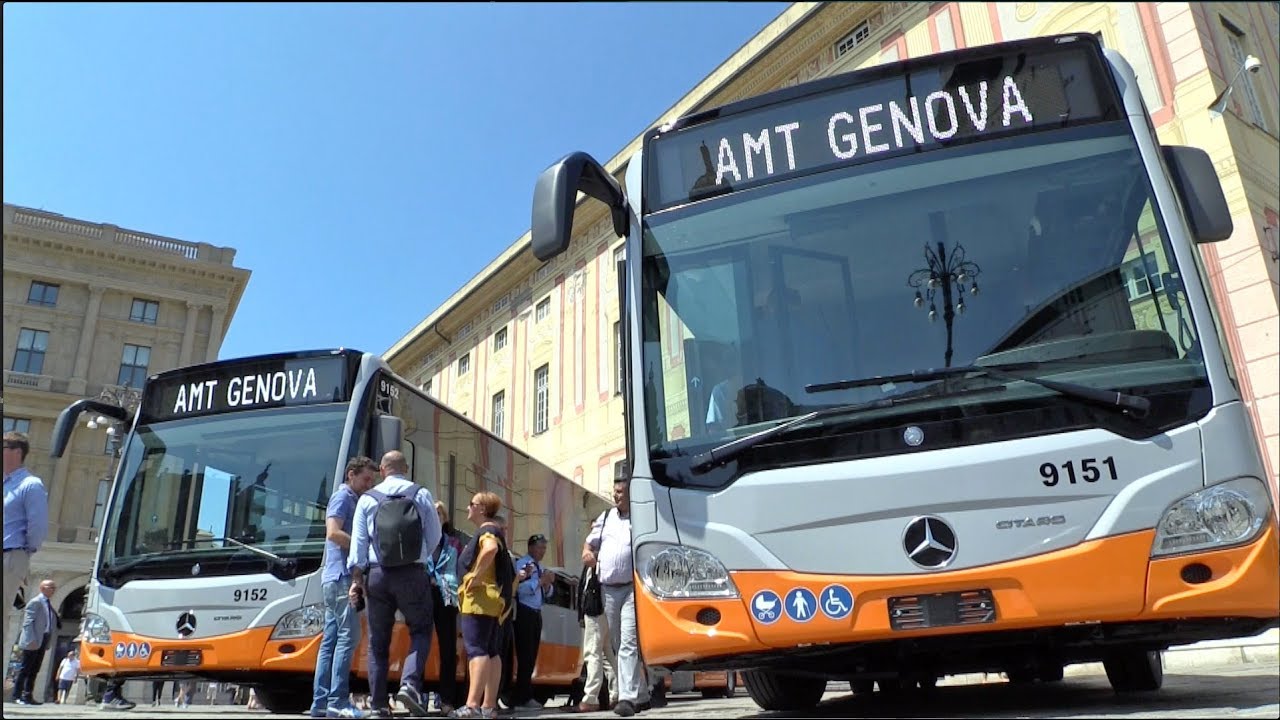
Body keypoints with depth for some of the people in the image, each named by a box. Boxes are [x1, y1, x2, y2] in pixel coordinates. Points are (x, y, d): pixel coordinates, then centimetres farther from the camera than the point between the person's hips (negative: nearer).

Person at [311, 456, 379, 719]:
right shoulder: (342, 497, -6)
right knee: (348, 636, -11)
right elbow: (333, 533, -19)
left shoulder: (353, 500, 23)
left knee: (331, 640, 8)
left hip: (338, 579, 10)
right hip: (341, 576, -10)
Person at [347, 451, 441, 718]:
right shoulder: (421, 495, 2)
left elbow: (358, 543, 1)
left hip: (377, 575, 2)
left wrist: (356, 579, 4)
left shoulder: (367, 499, 5)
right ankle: (409, 683, -9)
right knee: (421, 630, 12)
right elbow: (434, 537, 5)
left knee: (378, 641, 10)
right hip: (412, 574, -1)